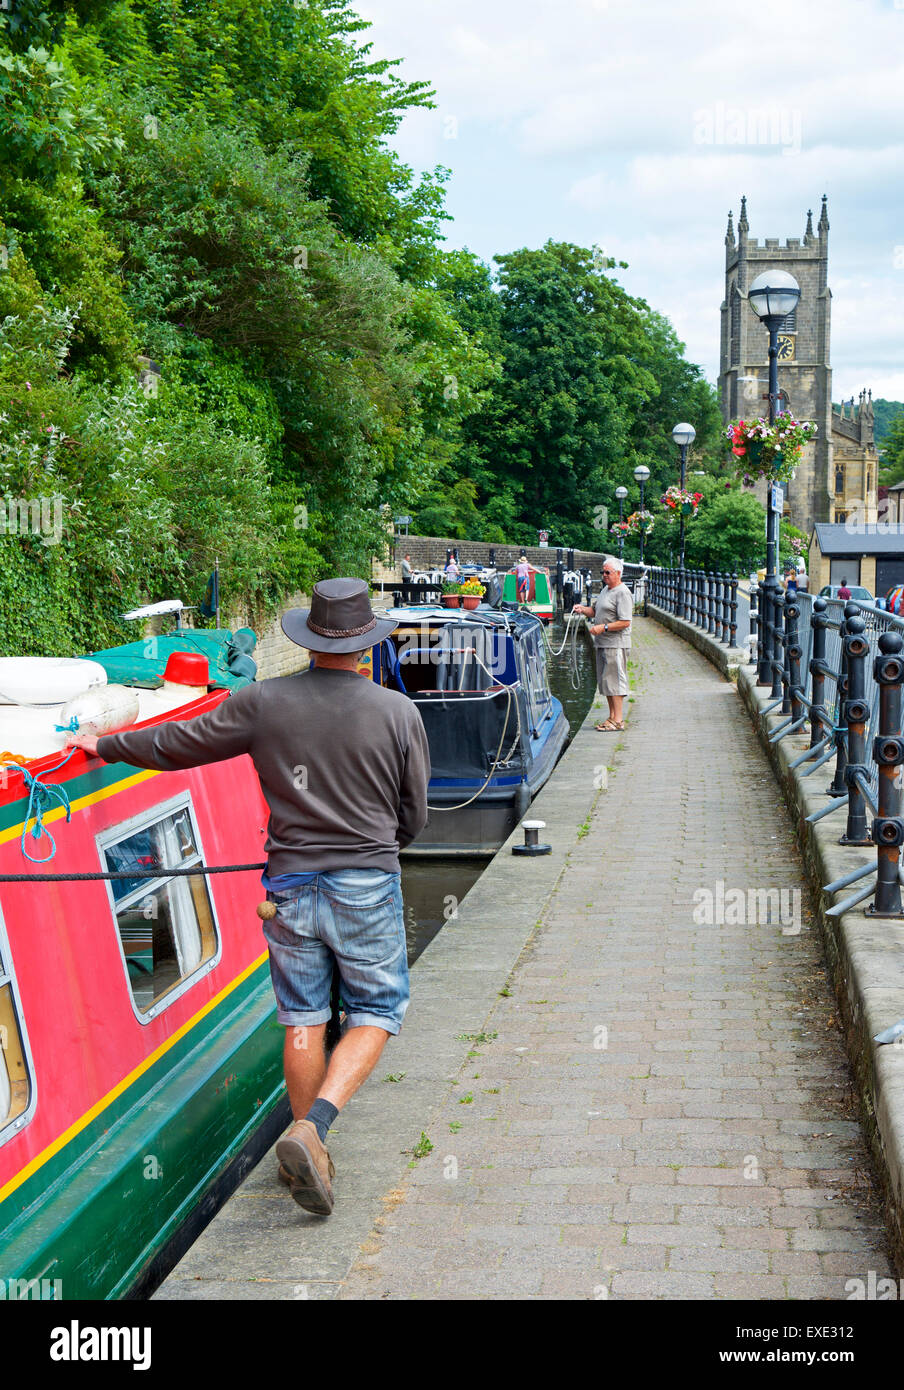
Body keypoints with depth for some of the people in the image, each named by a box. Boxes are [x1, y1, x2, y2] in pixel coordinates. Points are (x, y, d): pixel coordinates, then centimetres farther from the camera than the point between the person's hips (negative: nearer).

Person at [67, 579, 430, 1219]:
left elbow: (178, 743, 5)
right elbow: (414, 816, 4)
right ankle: (313, 1128, -11)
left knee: (302, 1019, 13)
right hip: (368, 886, -2)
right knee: (376, 1012, 8)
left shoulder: (263, 703, -5)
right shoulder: (400, 712, -6)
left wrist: (105, 746, 22)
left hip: (290, 884, 2)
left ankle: (309, 1149, 20)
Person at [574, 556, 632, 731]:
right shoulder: (605, 590, 16)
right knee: (605, 682, 12)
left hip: (616, 644, -10)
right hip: (602, 644, 10)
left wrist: (603, 627, -21)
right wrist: (583, 609, 4)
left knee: (614, 680, -8)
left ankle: (618, 720, -6)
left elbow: (625, 622, -18)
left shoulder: (622, 593, -13)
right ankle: (612, 717, 19)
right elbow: (596, 610, 23)